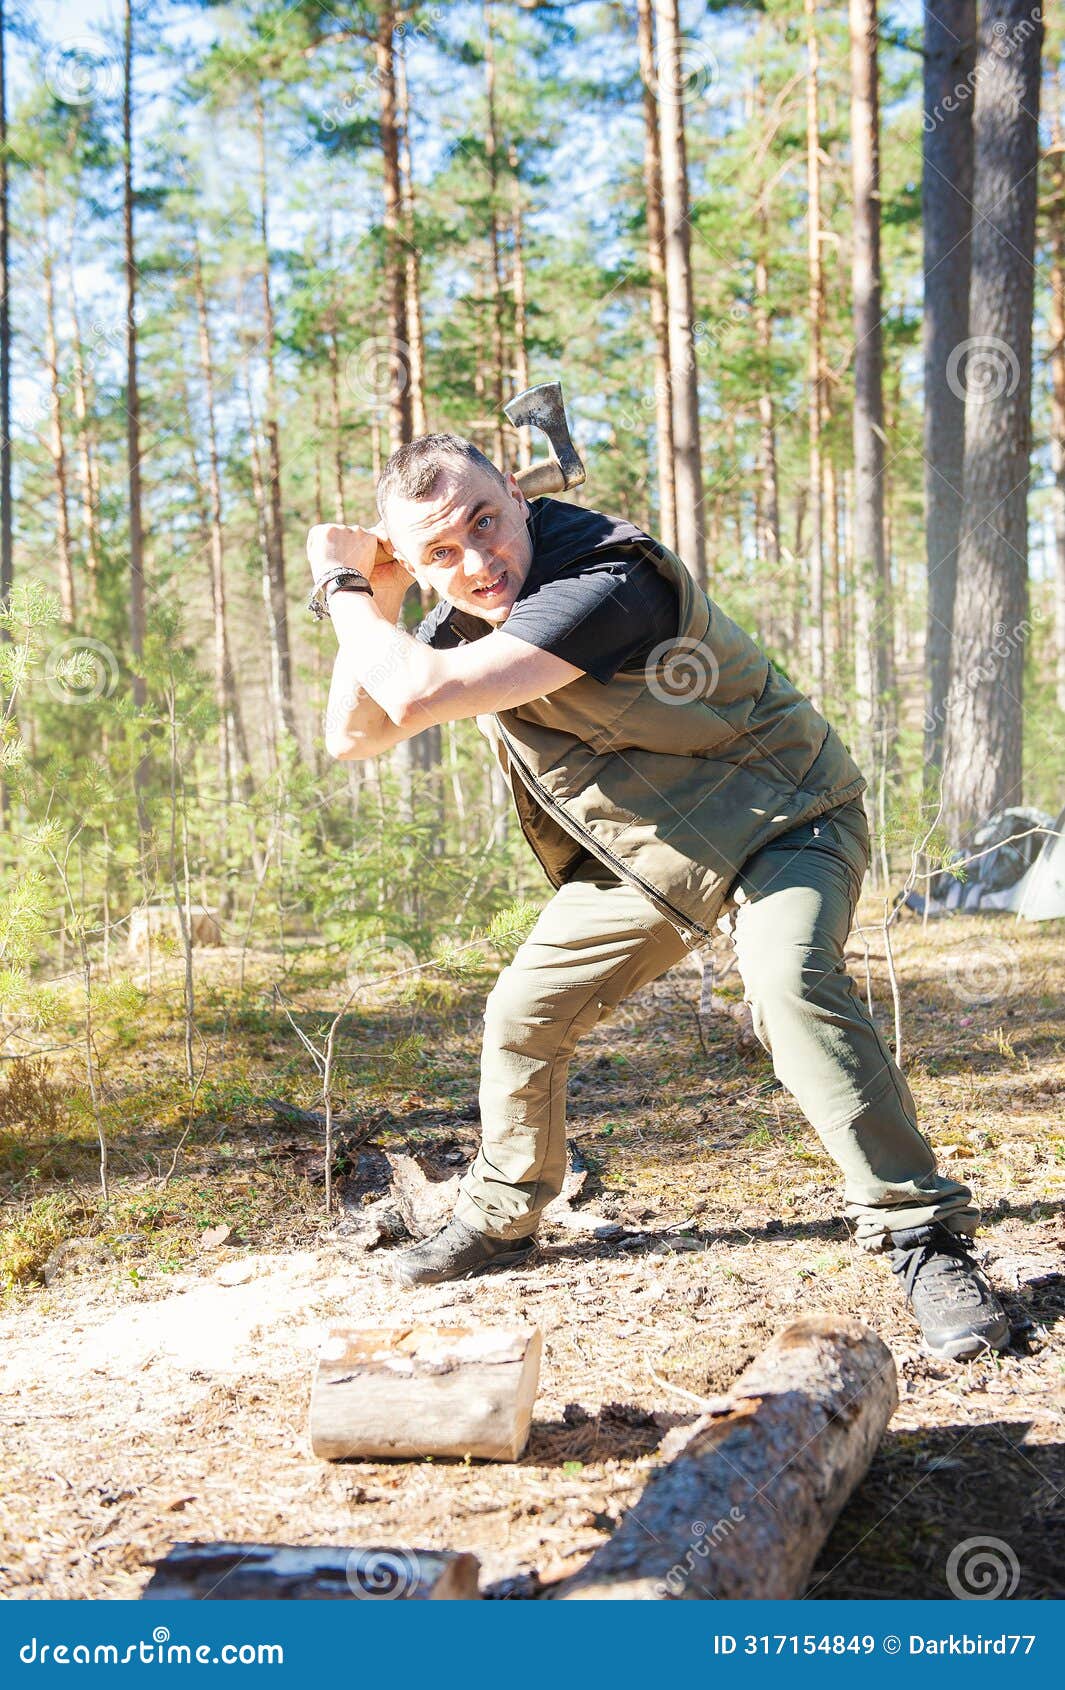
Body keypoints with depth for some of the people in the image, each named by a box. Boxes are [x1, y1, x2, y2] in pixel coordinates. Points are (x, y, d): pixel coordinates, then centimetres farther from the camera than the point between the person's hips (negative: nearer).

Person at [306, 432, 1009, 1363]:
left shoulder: (605, 580, -34)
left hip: (782, 821, -7)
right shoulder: (469, 610, -5)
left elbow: (420, 697, -39)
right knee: (522, 1014, 7)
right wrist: (370, 603, -14)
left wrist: (343, 591, -22)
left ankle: (925, 1235, -24)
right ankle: (500, 1219, 31)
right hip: (642, 851, 8)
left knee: (792, 983, -34)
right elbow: (354, 737, 1)